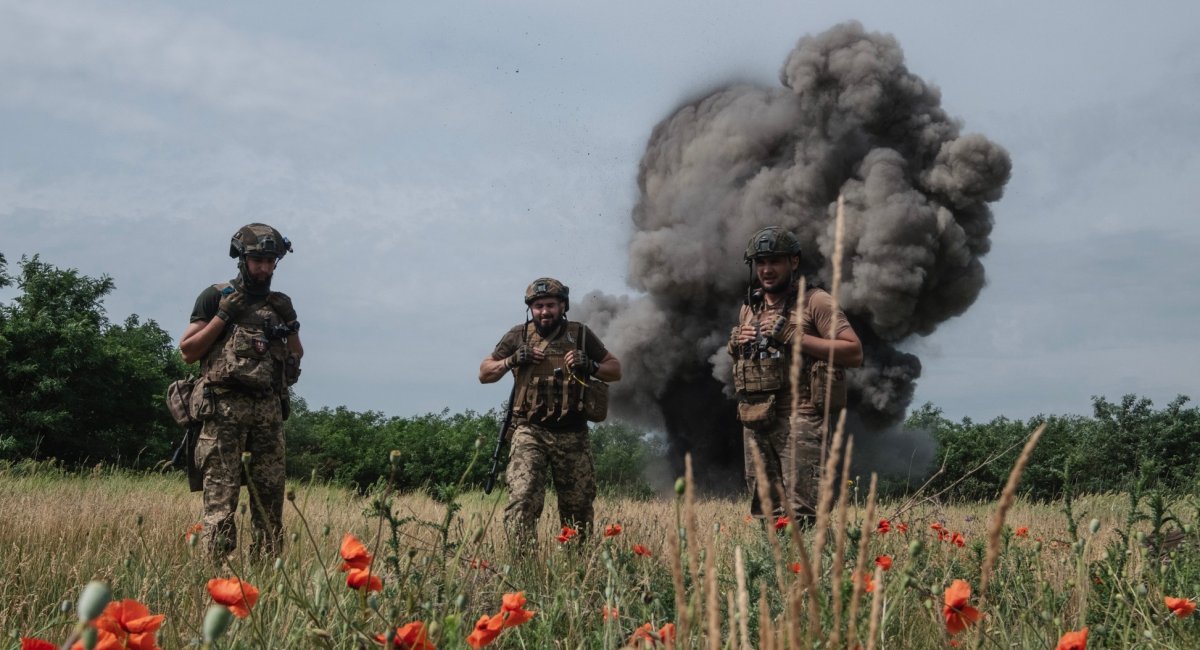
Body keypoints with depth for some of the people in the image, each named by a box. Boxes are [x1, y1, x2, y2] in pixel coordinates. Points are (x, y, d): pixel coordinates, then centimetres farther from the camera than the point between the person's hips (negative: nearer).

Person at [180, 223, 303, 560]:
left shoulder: (280, 304, 18)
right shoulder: (215, 297, 5)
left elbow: (296, 357, 23)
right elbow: (188, 351, 1)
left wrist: (290, 326, 5)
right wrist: (222, 317, -8)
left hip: (269, 409, 5)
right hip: (224, 407, -5)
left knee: (270, 495, 4)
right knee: (221, 495, -8)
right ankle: (217, 564, -7)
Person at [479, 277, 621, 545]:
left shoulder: (581, 335, 6)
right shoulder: (518, 336, 6)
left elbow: (615, 370, 11)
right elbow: (484, 374, 12)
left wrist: (591, 366, -9)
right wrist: (511, 360, -7)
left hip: (572, 435, 1)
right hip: (530, 432, -1)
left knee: (578, 506, 9)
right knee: (522, 498, -19)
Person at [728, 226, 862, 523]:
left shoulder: (815, 302, -2)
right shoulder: (749, 308, 18)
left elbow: (854, 353, -11)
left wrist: (794, 336, -14)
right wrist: (735, 344, 8)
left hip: (799, 419, -7)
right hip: (755, 420, 7)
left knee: (801, 515, -14)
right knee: (765, 514, 9)